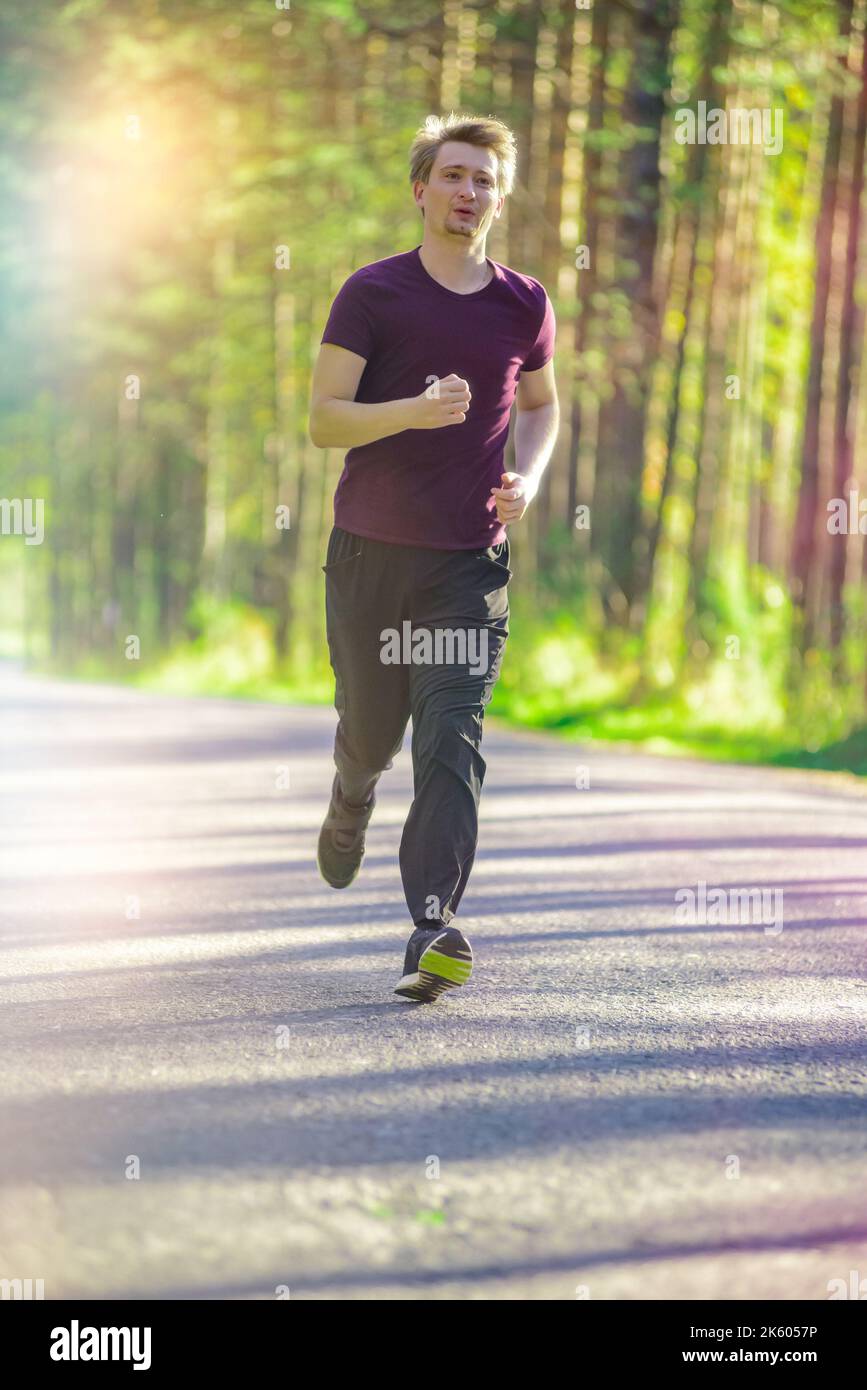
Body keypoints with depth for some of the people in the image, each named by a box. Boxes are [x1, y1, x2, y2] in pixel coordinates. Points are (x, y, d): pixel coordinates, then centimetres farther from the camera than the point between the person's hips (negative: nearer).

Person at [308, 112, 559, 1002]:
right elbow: (324, 419, -7)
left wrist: (529, 478, 4)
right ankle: (350, 804, 49)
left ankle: (432, 927, -19)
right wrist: (414, 410, -24)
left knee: (452, 738, -13)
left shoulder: (524, 306, 6)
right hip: (370, 550, -1)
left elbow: (541, 403, 23)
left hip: (470, 560, 1)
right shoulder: (372, 294, -3)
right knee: (371, 728, 12)